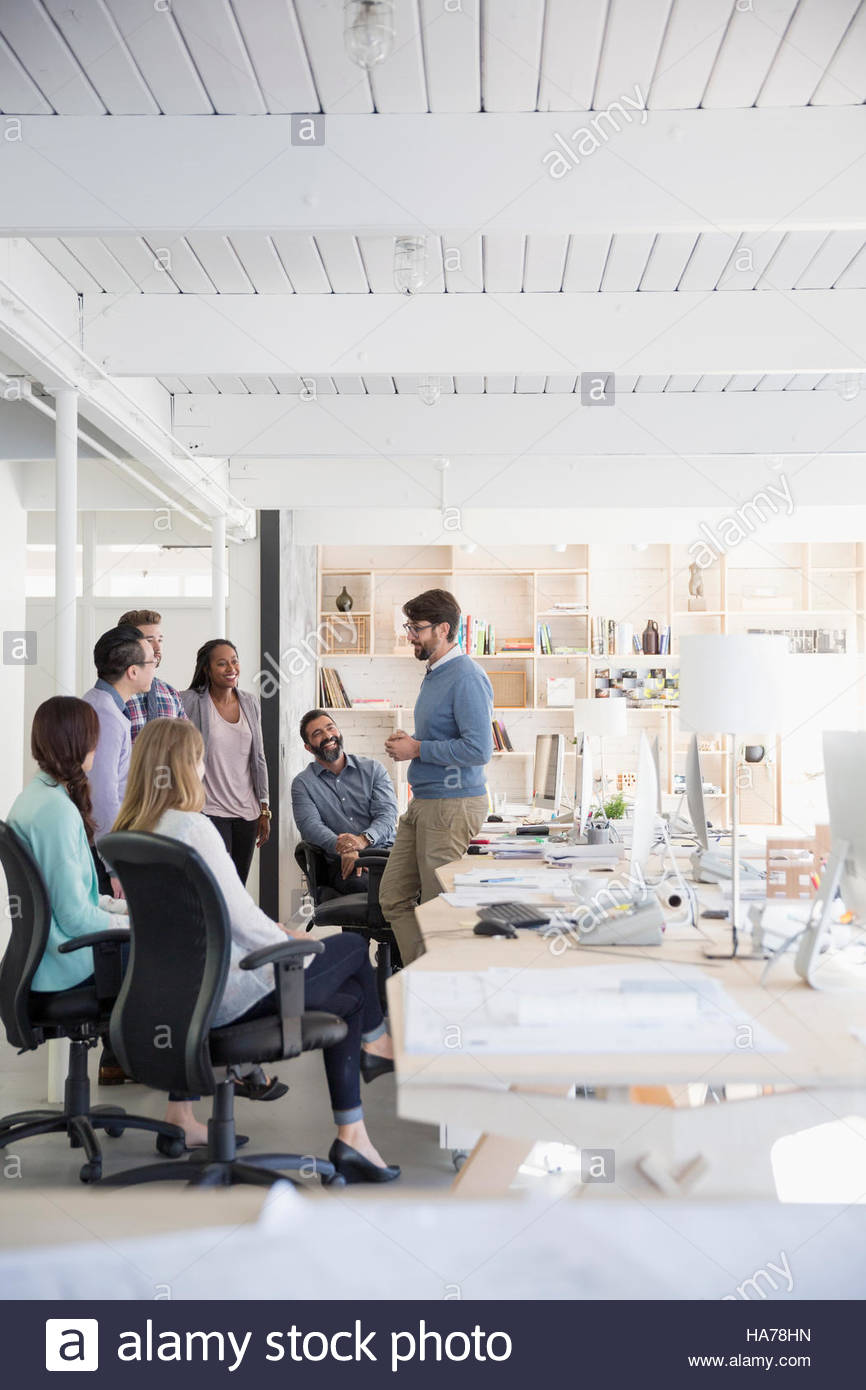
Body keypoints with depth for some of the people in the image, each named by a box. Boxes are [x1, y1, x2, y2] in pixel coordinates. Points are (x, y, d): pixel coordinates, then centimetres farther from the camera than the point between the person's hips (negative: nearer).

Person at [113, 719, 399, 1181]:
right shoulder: (193, 827, -22)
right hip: (221, 995, -8)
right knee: (352, 947, 10)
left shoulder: (130, 832, 4)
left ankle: (352, 1137, 23)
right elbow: (243, 922, -20)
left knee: (345, 1001, 21)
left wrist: (276, 931, 12)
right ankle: (375, 1042, 32)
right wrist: (293, 944, -1)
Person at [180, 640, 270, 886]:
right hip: (210, 810, -5)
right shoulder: (190, 702, -5)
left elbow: (258, 759, 13)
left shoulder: (250, 704, 10)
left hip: (247, 811, 5)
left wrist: (264, 810, 11)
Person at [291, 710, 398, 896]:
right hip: (341, 861, -1)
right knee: (359, 882, -37)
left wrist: (364, 839, -19)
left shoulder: (372, 768, 16)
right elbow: (310, 825, -5)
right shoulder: (303, 783, 11)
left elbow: (387, 813, 3)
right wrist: (342, 848, -25)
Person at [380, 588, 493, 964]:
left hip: (452, 805, -10)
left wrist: (417, 749, -15)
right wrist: (408, 740, 8)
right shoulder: (434, 673, 16)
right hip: (423, 803, 10)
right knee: (394, 897, 12)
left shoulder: (466, 677, -16)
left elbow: (478, 748, -23)